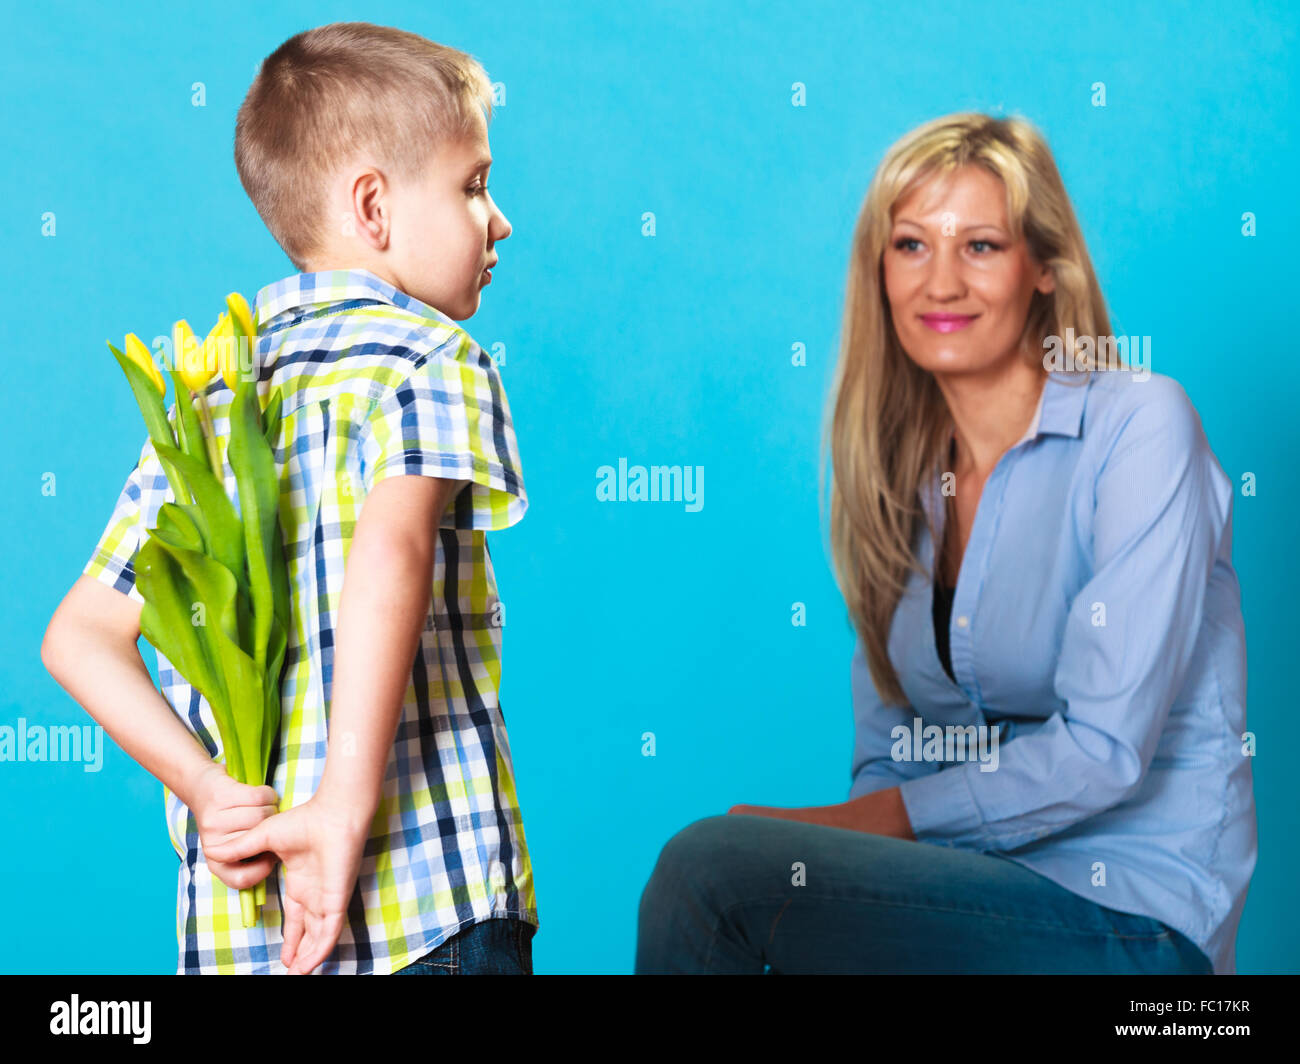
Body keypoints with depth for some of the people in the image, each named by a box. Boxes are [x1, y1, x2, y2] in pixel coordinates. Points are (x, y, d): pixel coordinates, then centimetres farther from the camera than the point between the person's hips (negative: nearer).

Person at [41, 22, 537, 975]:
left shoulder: (206, 402, 13)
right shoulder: (431, 356, -6)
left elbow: (77, 638, 10)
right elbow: (391, 548, -27)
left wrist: (205, 787, -1)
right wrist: (347, 805, -27)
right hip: (424, 911, -6)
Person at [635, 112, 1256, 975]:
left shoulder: (1137, 424, -10)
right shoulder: (897, 469, 9)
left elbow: (1102, 752, -16)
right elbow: (887, 756, 10)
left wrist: (871, 820, -11)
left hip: (1135, 913, -5)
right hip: (973, 885, 5)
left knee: (710, 865, -20)